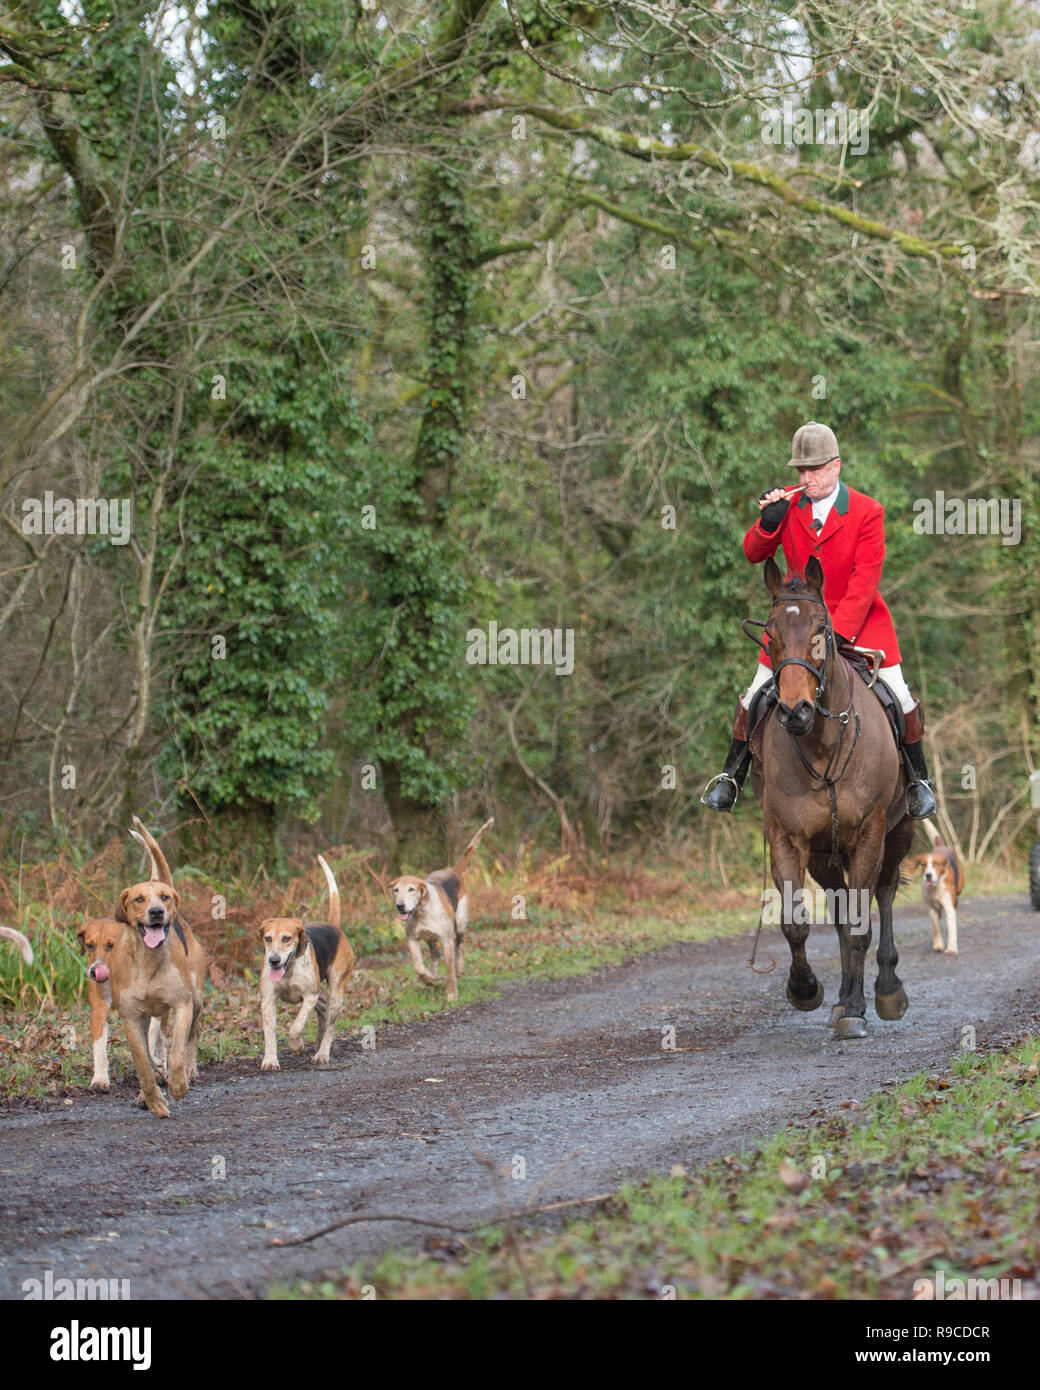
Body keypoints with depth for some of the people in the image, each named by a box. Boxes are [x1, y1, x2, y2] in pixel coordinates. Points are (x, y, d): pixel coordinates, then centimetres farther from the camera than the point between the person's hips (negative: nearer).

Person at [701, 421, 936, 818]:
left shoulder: (868, 512, -14)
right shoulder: (788, 506, -5)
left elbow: (865, 581, -17)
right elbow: (753, 555, 0)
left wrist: (838, 633, -25)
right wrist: (768, 522, -21)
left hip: (858, 618, -2)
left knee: (897, 696, -4)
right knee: (757, 694, 2)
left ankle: (919, 780, 16)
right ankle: (731, 776, 17)